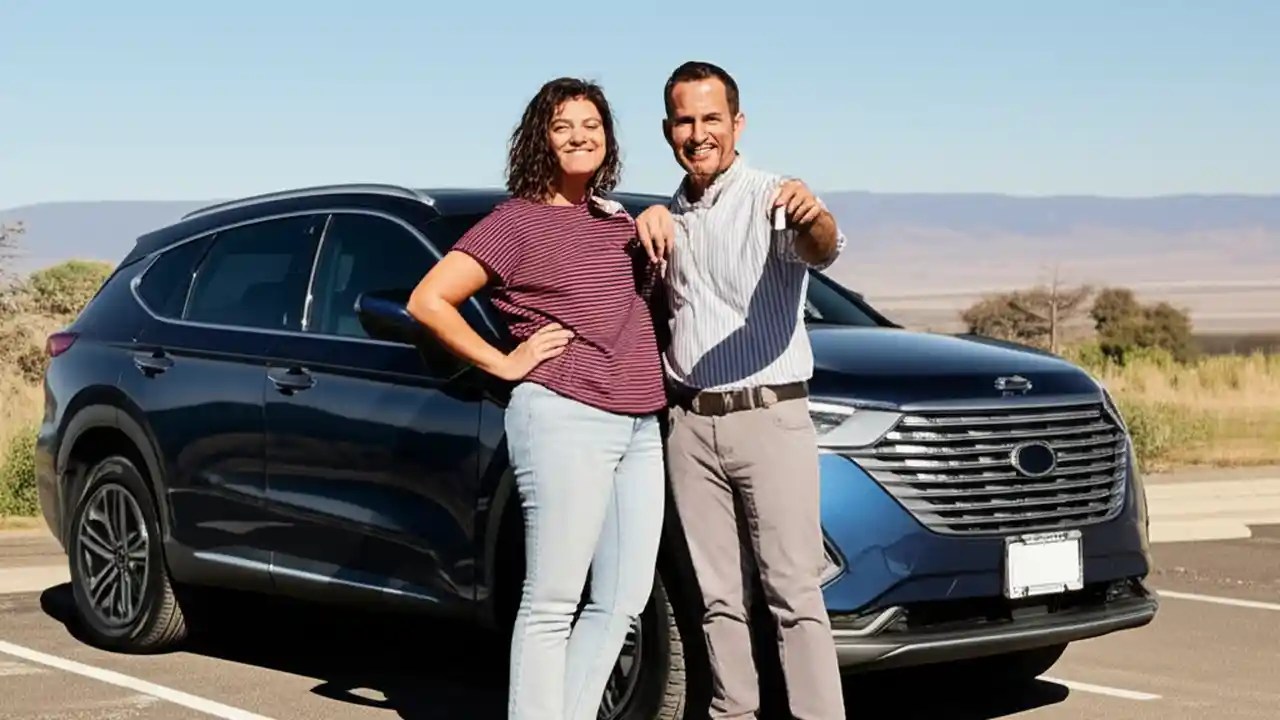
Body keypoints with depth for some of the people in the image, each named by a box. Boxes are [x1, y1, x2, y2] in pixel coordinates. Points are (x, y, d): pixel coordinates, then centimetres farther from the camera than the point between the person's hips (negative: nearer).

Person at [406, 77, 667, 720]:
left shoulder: (617, 220, 17)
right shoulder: (517, 220, -3)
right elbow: (428, 301, -8)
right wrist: (504, 364, -9)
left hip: (640, 426, 7)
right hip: (565, 418, -7)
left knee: (624, 601, 8)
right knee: (552, 603, -6)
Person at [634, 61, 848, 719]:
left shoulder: (771, 200, -6)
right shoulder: (670, 216, 14)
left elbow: (822, 252, -26)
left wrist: (815, 220, -52)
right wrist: (649, 218, 4)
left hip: (770, 417, -5)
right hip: (689, 424, 5)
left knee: (794, 592, -9)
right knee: (717, 596, 7)